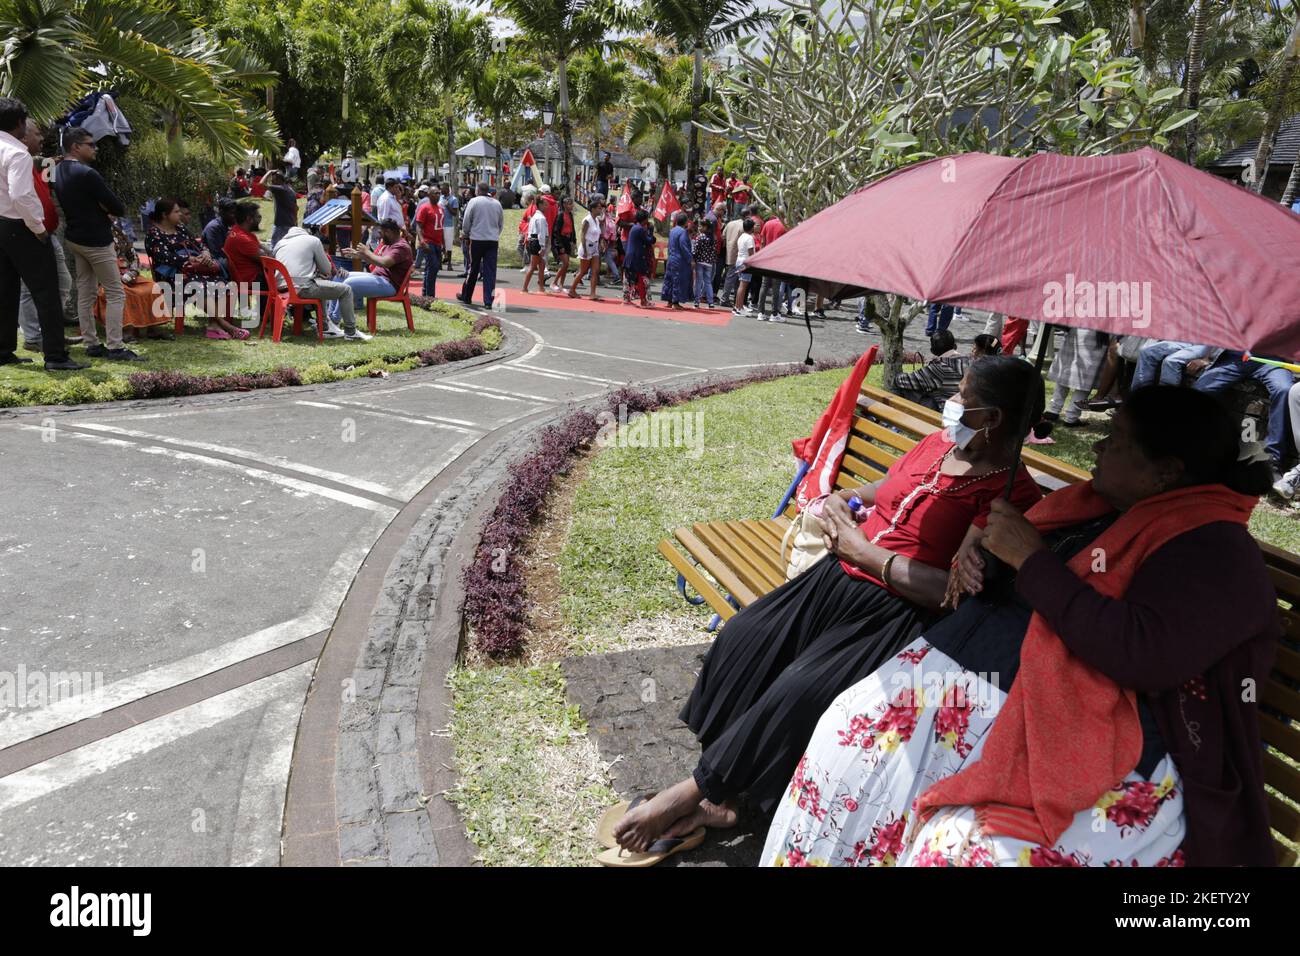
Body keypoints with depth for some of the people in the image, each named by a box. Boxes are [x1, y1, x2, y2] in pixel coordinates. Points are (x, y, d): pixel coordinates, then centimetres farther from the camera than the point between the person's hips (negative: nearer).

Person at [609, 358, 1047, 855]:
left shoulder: (1012, 493, -14)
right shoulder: (936, 443, 10)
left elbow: (957, 590, -24)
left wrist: (862, 549, -17)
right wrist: (840, 498, 8)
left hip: (897, 612, -8)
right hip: (839, 575, 8)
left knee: (799, 693, -25)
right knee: (740, 641, -8)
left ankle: (696, 789, -6)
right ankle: (717, 796, -3)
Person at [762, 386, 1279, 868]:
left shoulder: (1215, 550, -8)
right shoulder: (1096, 503, 15)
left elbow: (1146, 655, -24)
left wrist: (1032, 559, -18)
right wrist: (976, 567, 2)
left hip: (1094, 744, -7)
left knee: (962, 848, -30)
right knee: (850, 730, -9)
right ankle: (805, 855, 7)